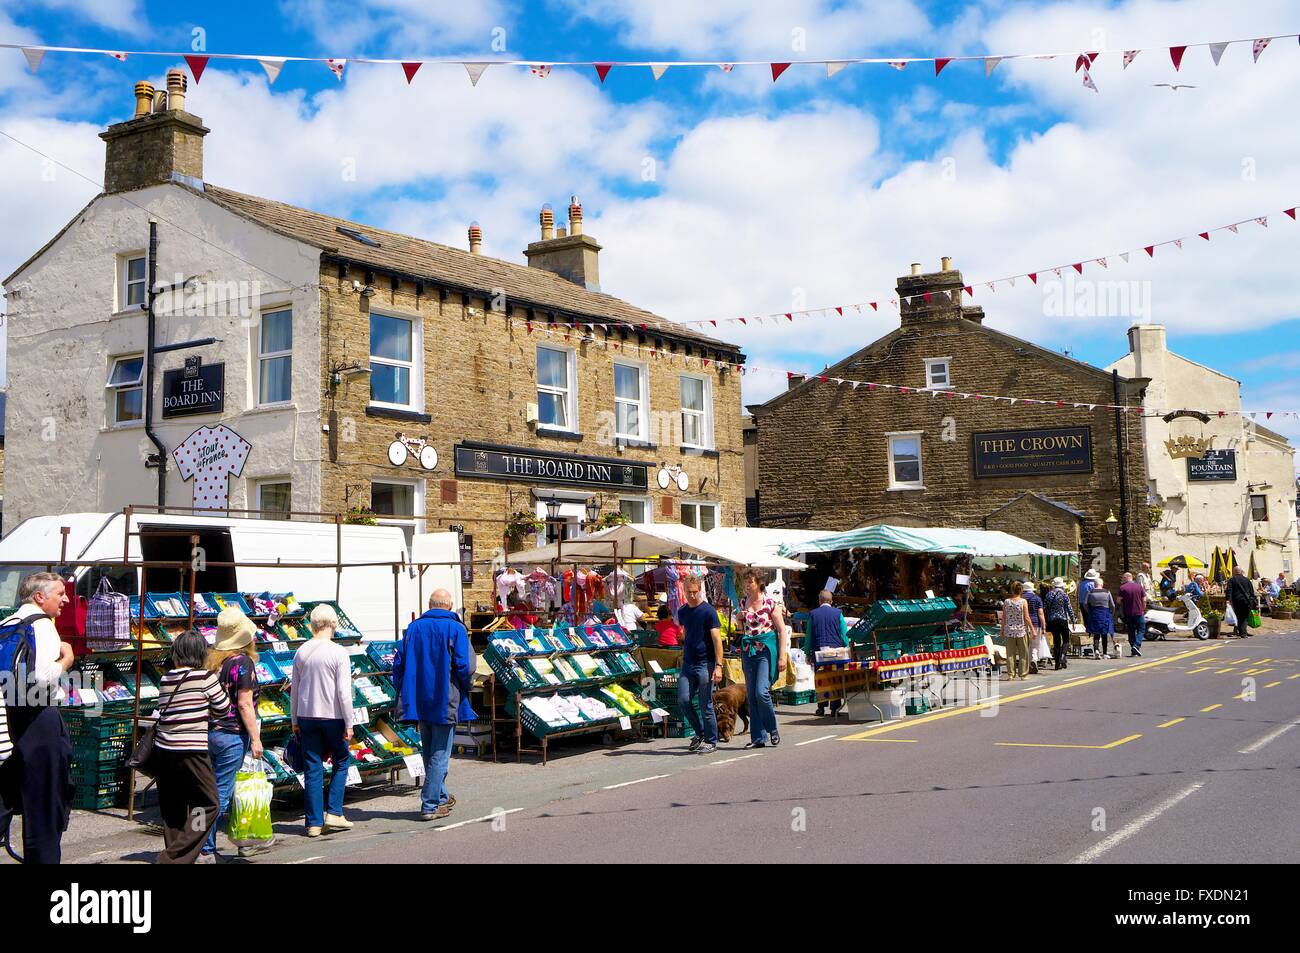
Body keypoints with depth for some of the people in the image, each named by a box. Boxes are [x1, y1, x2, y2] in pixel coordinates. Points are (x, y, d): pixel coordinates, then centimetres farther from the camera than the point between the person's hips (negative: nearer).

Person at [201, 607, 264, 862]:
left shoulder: (213, 660, 7)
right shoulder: (242, 662, -14)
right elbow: (245, 704, -17)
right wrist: (255, 739, -12)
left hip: (211, 733, 8)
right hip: (232, 735, -8)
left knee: (234, 789, 18)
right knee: (221, 793, -1)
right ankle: (204, 850, 2)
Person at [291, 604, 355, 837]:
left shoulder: (301, 652, 4)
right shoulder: (339, 652, -11)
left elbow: (294, 689, 10)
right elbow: (344, 692, -13)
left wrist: (294, 720, 18)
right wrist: (349, 724, -7)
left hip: (306, 716, 4)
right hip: (332, 716, -4)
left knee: (313, 768, 7)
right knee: (341, 761, 14)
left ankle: (314, 822, 9)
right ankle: (333, 813, 7)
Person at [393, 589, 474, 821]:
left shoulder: (413, 628, 6)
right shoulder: (455, 629, -8)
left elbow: (398, 663, 6)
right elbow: (466, 666, -14)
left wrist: (405, 694, 16)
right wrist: (464, 691, 4)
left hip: (419, 703, 5)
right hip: (445, 703, -5)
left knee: (429, 753, 18)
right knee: (439, 755, 1)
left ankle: (441, 797, 31)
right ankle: (430, 805, -1)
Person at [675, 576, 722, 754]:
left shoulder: (709, 611, -8)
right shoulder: (682, 612, 10)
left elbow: (717, 639, -12)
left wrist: (718, 666, -19)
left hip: (705, 664, -6)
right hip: (688, 664, 6)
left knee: (706, 705, -1)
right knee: (683, 700, -2)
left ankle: (711, 741, 11)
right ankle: (700, 732, 18)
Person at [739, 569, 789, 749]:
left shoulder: (771, 603, -5)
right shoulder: (744, 603, 9)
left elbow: (782, 630, -6)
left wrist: (782, 656, -13)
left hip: (767, 648, -5)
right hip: (748, 650, 6)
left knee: (761, 692, -17)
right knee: (752, 695, 4)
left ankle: (772, 729, 5)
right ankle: (758, 738, 10)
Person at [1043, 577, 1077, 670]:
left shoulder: (1048, 594, 5)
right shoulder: (1064, 595, -6)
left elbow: (1044, 608, 8)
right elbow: (1069, 608, -6)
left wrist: (1046, 620, 16)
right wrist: (1073, 620, 1)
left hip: (1052, 621, 4)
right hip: (1063, 620, -4)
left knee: (1056, 641, 9)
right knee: (1066, 640, 7)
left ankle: (1057, 663, 8)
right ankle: (1062, 655, -18)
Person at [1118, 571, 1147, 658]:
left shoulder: (1122, 587, -5)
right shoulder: (1139, 586, 0)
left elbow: (1119, 600, -7)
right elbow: (1144, 599, 0)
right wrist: (1143, 609, 13)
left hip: (1127, 613, 0)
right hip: (1139, 612, 0)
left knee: (1131, 631, 9)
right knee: (1141, 629, 8)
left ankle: (1133, 650, 11)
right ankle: (1136, 646, -12)